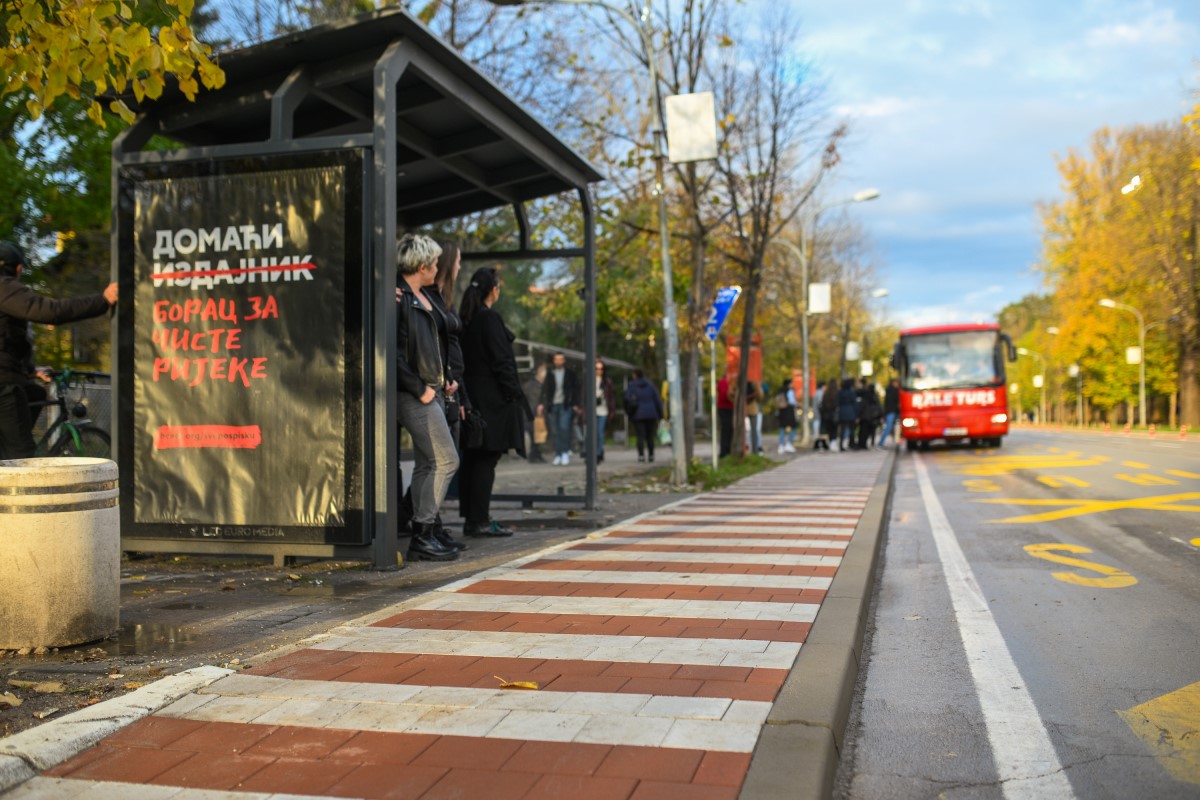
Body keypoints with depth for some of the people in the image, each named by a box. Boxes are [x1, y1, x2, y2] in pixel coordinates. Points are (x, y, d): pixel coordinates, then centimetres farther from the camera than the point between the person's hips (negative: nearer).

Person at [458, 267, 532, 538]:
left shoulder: (465, 319, 12)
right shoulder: (489, 318, -13)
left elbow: (463, 357, 12)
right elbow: (501, 361, -15)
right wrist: (515, 395, -11)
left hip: (471, 395, 9)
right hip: (491, 398, -9)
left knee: (471, 459, 10)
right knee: (486, 459, -5)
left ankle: (470, 518, 16)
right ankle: (480, 521, -3)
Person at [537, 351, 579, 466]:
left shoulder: (570, 373, 7)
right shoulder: (550, 374, 10)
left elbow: (576, 388, 7)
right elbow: (545, 390, 9)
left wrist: (575, 404, 1)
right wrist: (542, 404, -1)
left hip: (565, 405, -2)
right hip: (552, 405, 2)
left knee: (564, 427, -17)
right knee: (555, 431, 2)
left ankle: (565, 453, -11)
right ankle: (558, 454, 8)